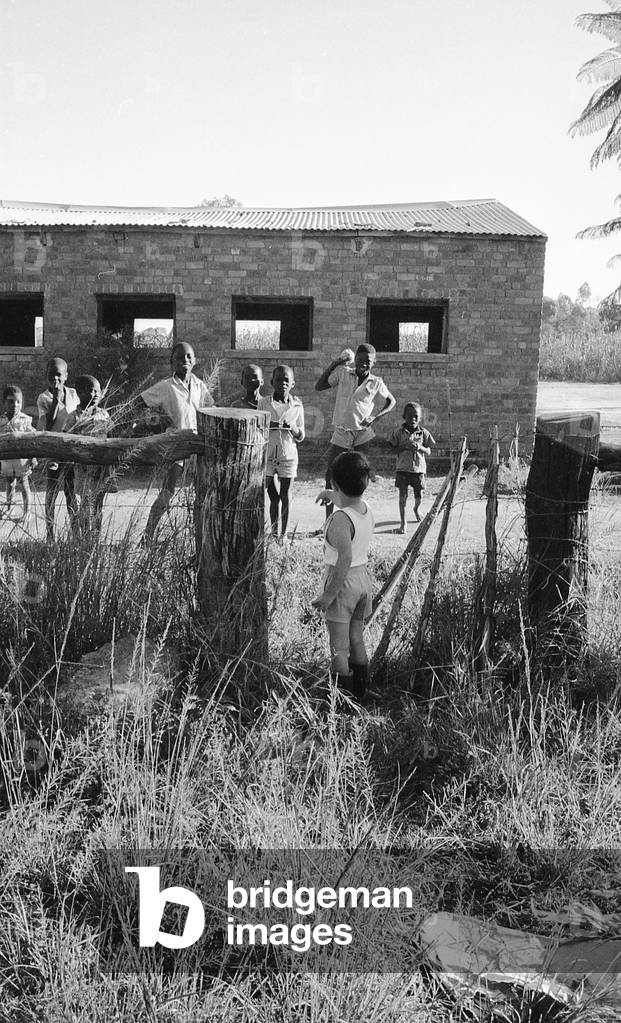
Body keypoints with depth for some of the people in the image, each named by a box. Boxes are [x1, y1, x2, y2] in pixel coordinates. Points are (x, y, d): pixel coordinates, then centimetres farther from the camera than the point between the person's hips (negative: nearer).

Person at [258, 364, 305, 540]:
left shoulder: (297, 405, 1)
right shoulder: (263, 403, -1)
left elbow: (301, 437, 5)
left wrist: (293, 428, -15)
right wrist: (268, 426, -16)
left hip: (288, 456, 0)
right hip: (267, 455, 0)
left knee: (285, 497, 6)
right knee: (273, 497, 6)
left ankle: (284, 533, 15)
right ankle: (274, 532, 18)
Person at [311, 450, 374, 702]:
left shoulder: (340, 519, -24)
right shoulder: (367, 510, 1)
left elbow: (345, 559, -29)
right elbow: (349, 501, 26)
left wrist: (329, 594, -25)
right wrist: (331, 495, 41)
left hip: (342, 581, -8)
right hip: (363, 579, 8)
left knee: (339, 649, 2)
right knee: (357, 641, 19)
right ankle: (359, 698, 29)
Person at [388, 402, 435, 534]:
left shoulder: (423, 432, 2)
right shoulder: (399, 431, -1)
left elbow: (429, 452, 4)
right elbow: (393, 449, 1)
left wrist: (420, 447, -16)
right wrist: (404, 447, -16)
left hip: (419, 468, 1)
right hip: (403, 468, -1)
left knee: (419, 495, 7)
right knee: (403, 495, -3)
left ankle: (416, 509, 44)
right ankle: (403, 522, 8)